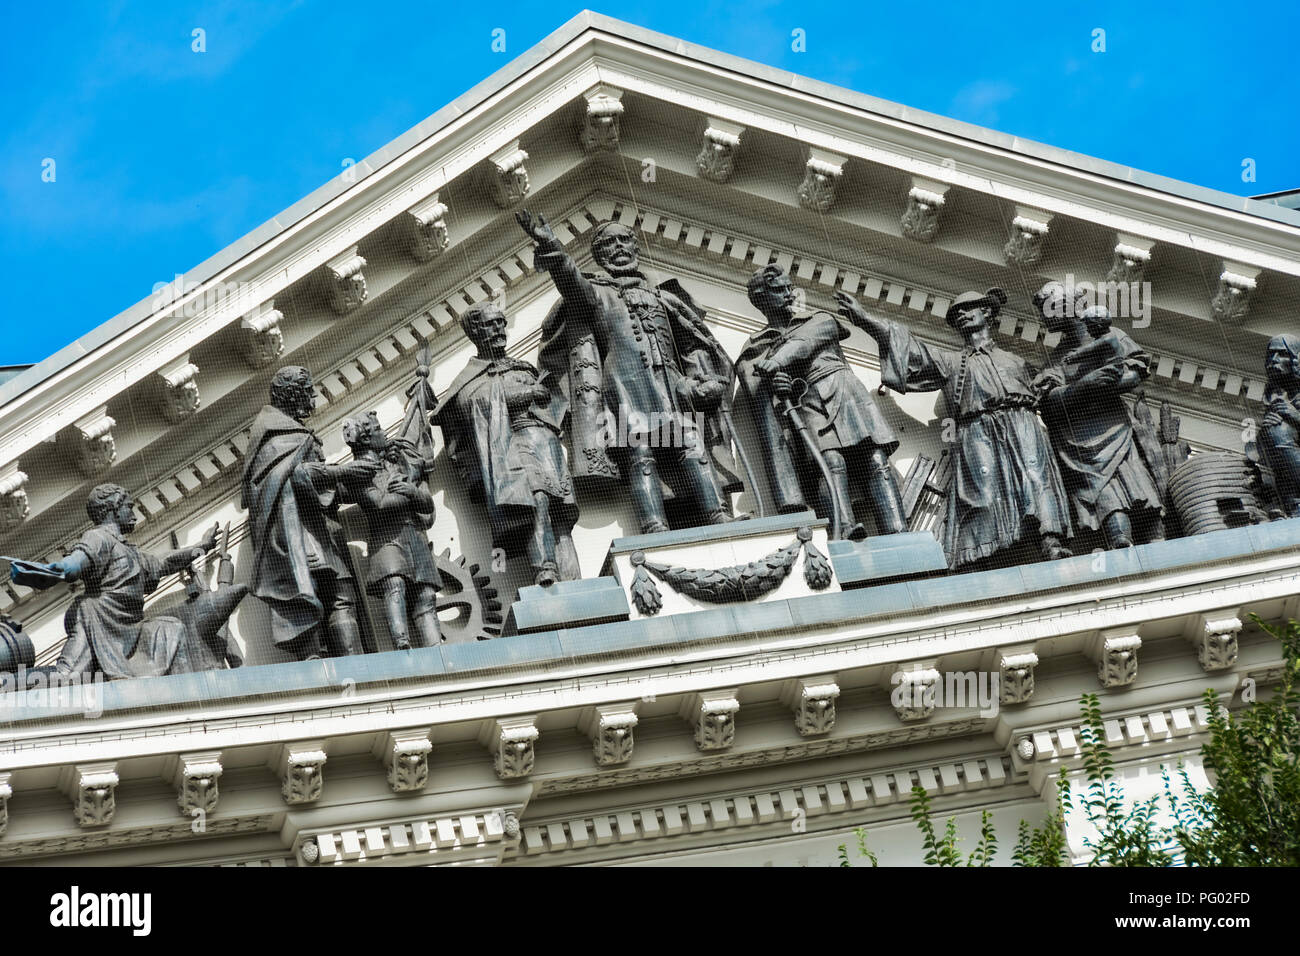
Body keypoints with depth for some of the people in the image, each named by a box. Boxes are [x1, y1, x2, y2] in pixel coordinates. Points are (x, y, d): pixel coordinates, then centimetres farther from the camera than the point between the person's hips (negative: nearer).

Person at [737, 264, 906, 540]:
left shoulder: (820, 320, 28)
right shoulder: (754, 351, 24)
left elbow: (803, 344, 4)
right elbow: (760, 403, 7)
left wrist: (777, 360, -17)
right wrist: (773, 382, -18)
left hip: (847, 391, 2)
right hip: (809, 403, -2)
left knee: (876, 461, -20)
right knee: (830, 460, -30)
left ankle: (898, 536, -37)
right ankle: (844, 531, -52)